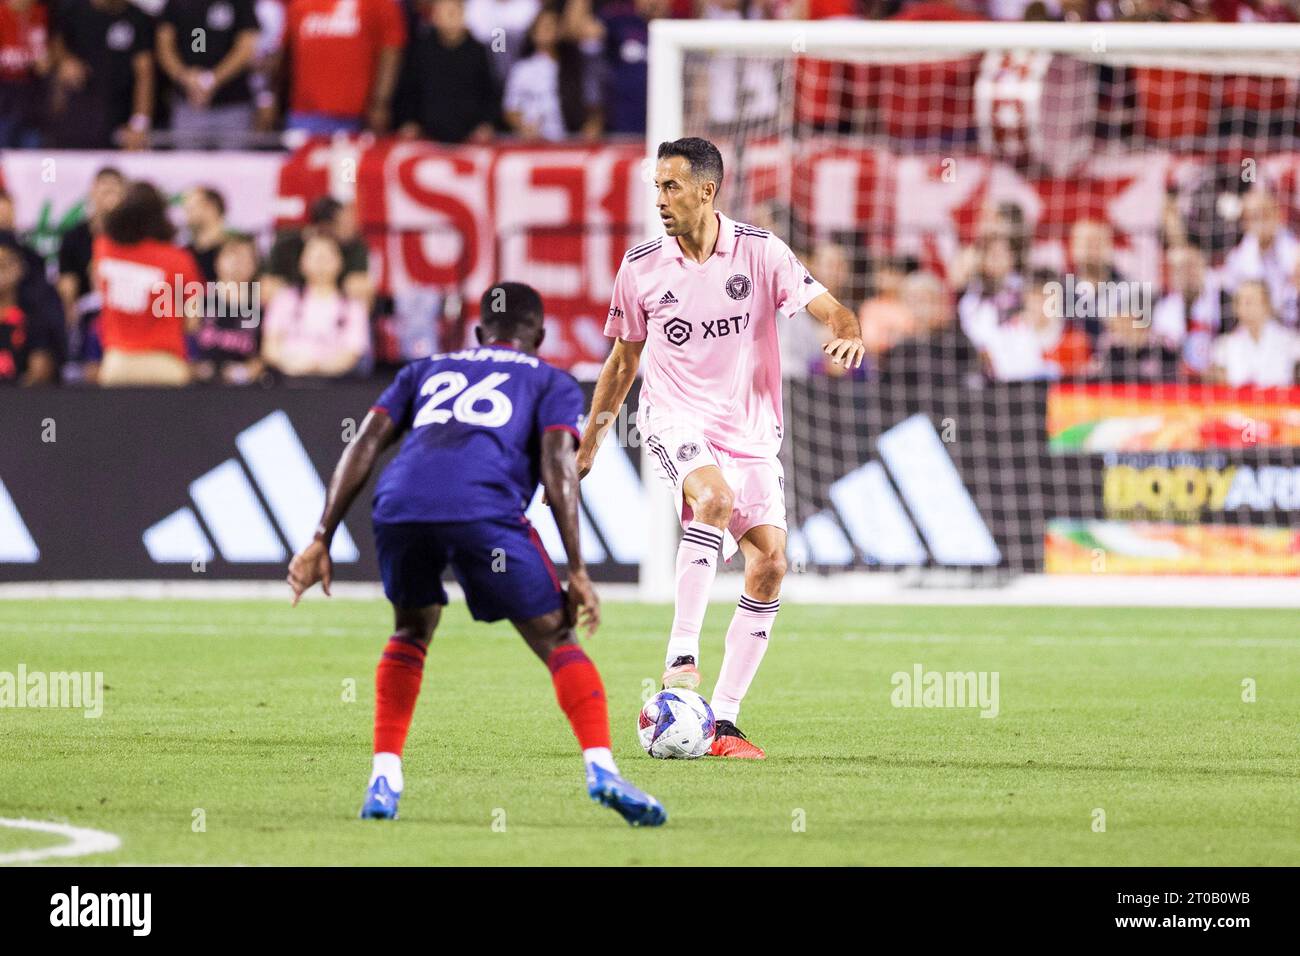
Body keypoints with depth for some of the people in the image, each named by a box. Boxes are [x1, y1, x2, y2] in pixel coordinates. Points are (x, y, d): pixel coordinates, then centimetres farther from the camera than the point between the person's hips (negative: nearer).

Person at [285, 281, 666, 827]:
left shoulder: (426, 371, 36)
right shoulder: (552, 382, 27)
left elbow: (366, 444, 23)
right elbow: (556, 462, 8)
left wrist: (322, 540, 18)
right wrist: (577, 572, 4)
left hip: (400, 508, 3)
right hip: (484, 509, -3)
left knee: (411, 634, 28)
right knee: (557, 642, 9)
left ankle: (384, 780, 17)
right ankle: (601, 769, -10)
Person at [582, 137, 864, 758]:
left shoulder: (759, 252, -3)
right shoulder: (640, 268, 1)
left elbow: (824, 307, -8)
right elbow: (623, 360, 13)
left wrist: (847, 332, -32)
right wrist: (588, 443, 15)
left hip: (750, 430, 2)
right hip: (675, 421, -2)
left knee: (770, 562, -9)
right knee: (715, 496, -34)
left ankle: (724, 723, -2)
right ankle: (681, 655, -35)